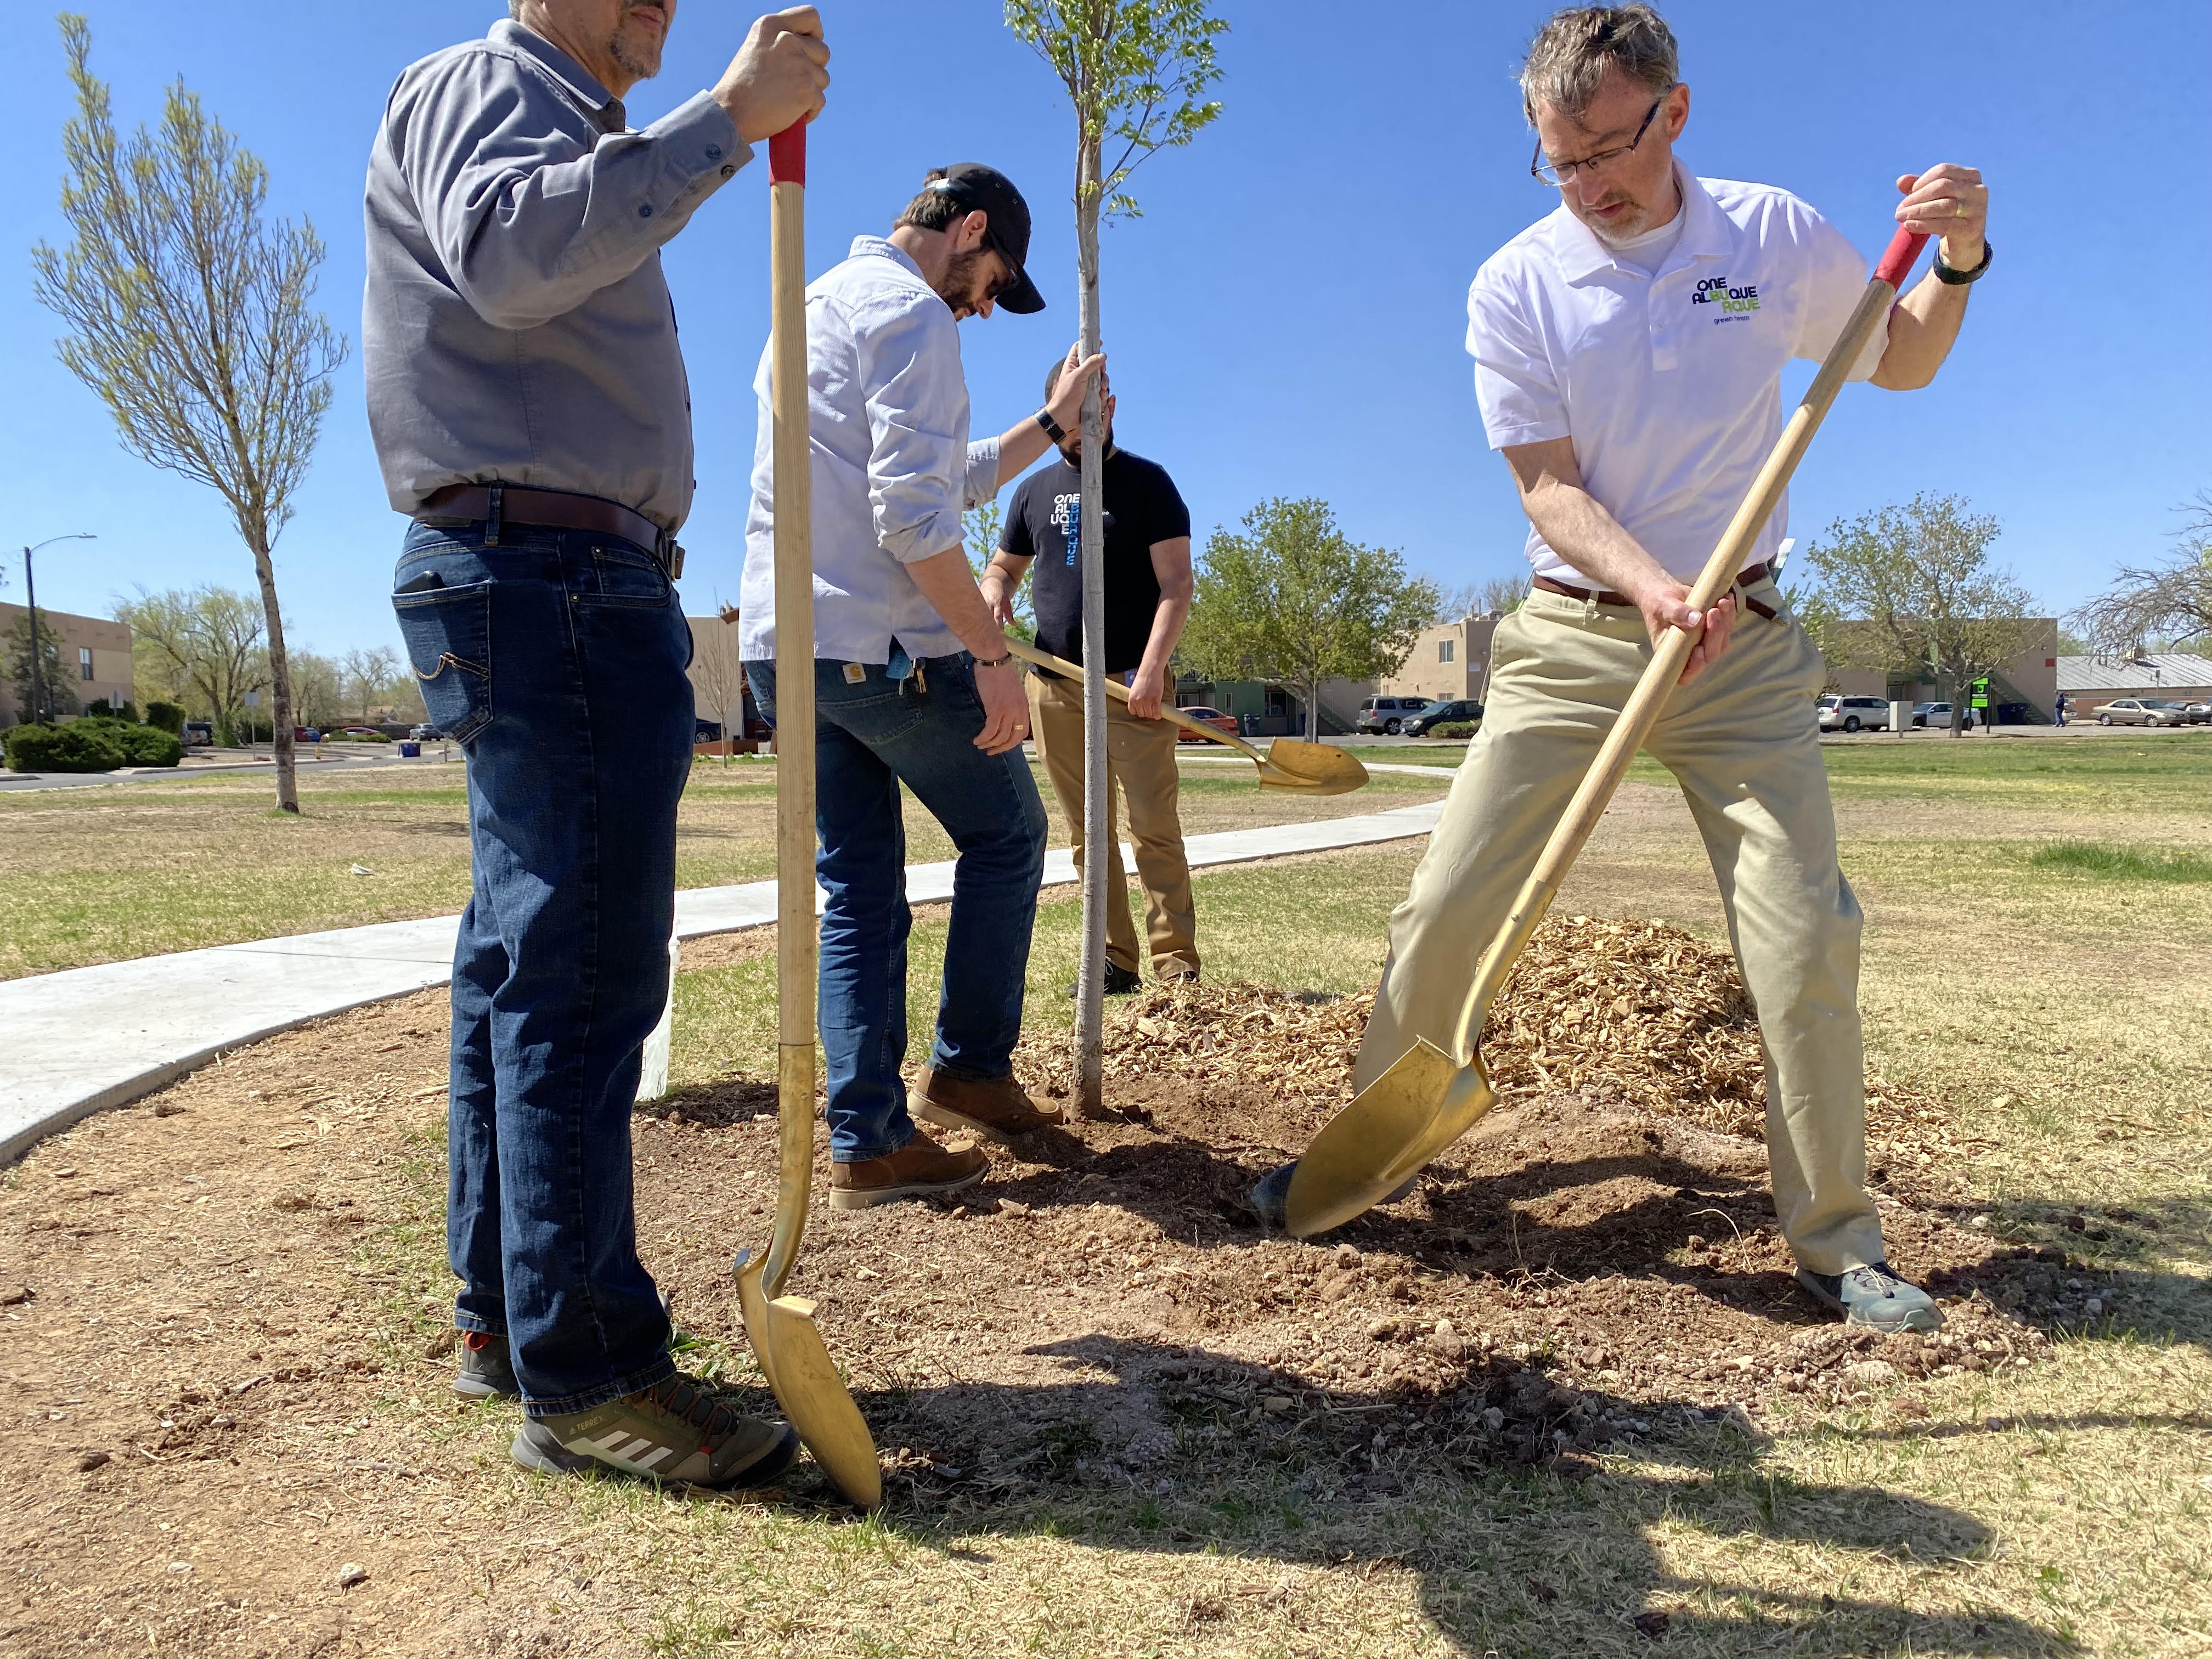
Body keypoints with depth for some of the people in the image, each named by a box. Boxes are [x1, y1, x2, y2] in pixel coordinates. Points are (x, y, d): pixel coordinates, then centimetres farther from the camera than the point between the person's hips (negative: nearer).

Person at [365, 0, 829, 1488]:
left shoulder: (576, 139, 32)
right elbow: (506, 251, -24)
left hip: (573, 591, 11)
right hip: (551, 575, -11)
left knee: (526, 959, 9)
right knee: (582, 969, -14)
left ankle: (503, 1311, 17)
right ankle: (583, 1374, -9)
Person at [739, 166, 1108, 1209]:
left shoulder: (818, 304, 24)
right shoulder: (910, 312, -6)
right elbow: (913, 515, -19)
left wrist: (1054, 422, 28)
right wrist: (992, 653, -16)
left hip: (780, 647, 9)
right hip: (880, 645, -9)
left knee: (859, 885, 9)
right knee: (1004, 835, 10)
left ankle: (867, 1140, 8)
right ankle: (969, 1071, 15)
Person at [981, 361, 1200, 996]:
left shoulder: (1147, 482, 2)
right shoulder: (1035, 490, 16)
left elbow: (1176, 583, -6)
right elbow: (1003, 566, 25)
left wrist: (1152, 669, -18)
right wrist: (994, 591, -1)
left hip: (1131, 684, -4)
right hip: (1053, 686, 5)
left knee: (1154, 829, -7)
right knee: (1088, 834, 5)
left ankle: (1177, 962, -3)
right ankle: (1115, 961, 11)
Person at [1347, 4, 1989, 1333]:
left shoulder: (1776, 237, 2)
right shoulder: (1514, 289, -3)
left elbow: (1902, 363, 17)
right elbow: (1551, 488, -9)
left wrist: (1959, 260, -3)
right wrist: (1646, 581, -28)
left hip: (1744, 645, 1)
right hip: (1573, 637, 0)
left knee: (1808, 937, -6)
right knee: (1444, 911, -5)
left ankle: (1839, 1243, 11)